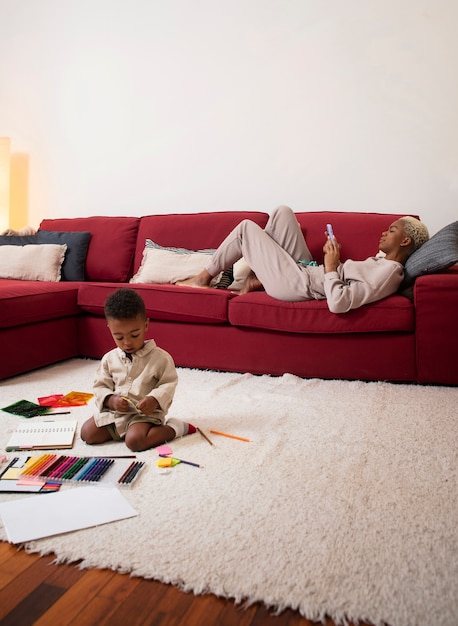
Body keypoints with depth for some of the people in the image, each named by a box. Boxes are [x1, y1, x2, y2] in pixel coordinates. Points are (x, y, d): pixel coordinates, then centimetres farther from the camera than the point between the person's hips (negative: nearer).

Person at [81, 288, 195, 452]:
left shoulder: (160, 357, -9)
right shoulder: (109, 358, 4)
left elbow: (168, 384, -7)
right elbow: (100, 386, 7)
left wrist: (154, 400, -26)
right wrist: (111, 400, -14)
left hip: (145, 414, -5)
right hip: (114, 412, 5)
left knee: (134, 440, -31)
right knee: (87, 433, -10)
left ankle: (173, 428, -9)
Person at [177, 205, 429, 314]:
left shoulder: (388, 274, -23)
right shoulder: (383, 262, 8)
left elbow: (338, 304, -34)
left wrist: (330, 266, -22)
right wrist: (333, 260, 3)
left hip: (297, 284, -9)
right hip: (307, 270, 9)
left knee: (247, 228, 0)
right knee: (283, 212, 12)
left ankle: (203, 277, 18)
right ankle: (257, 277, 15)